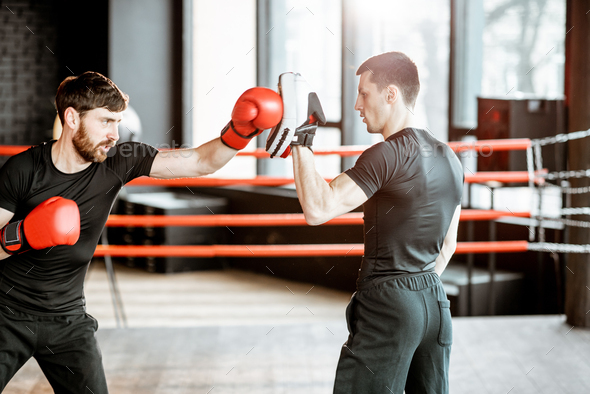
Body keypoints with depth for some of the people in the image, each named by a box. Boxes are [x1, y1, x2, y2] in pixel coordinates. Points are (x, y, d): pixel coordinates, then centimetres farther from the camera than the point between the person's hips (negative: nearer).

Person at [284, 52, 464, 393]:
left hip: (386, 304, -8)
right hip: (436, 301, 8)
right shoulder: (449, 158, 12)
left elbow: (318, 209, -23)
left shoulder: (388, 154, -15)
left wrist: (300, 141, -18)